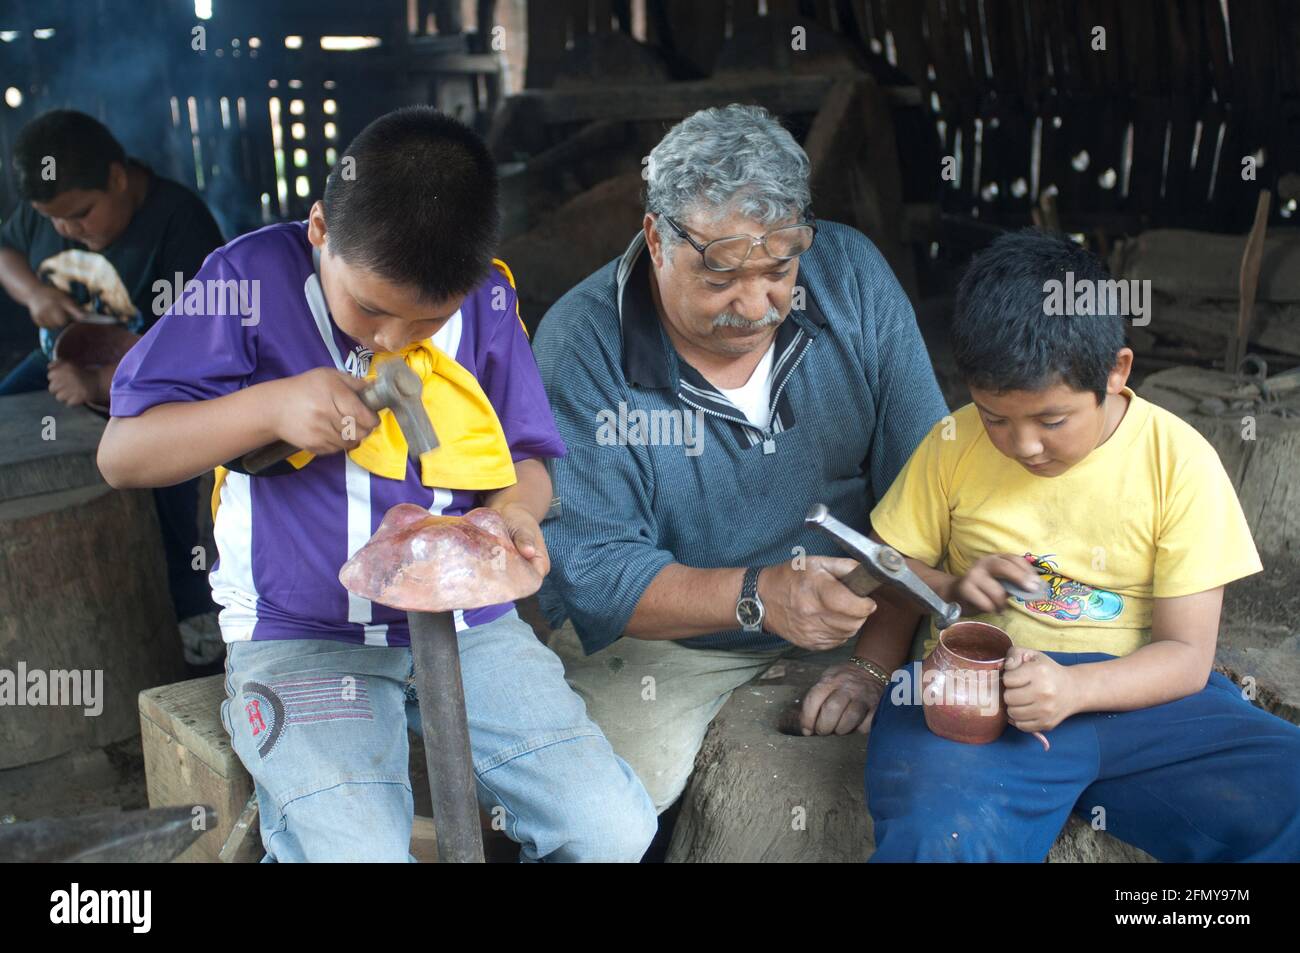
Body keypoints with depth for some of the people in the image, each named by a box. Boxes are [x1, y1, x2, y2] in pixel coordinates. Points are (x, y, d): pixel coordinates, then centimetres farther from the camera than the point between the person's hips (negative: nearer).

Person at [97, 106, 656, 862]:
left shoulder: (489, 300, 3)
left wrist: (516, 508, -12)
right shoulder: (253, 278, -6)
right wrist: (270, 406, -18)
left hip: (468, 623, 3)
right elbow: (122, 454, -4)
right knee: (361, 849, -26)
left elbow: (527, 459, 12)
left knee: (616, 830, -9)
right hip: (301, 637, -3)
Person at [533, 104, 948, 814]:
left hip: (855, 609, 3)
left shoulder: (851, 276, -10)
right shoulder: (580, 347, -20)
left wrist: (878, 658, -16)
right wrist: (756, 595, -36)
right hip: (662, 630, -3)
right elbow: (590, 571, -21)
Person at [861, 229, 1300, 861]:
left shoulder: (1179, 461, -2)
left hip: (1133, 689, 3)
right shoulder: (954, 445, 3)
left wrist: (1073, 687, -24)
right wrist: (951, 588, -9)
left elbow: (1186, 655, -5)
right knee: (937, 837, -36)